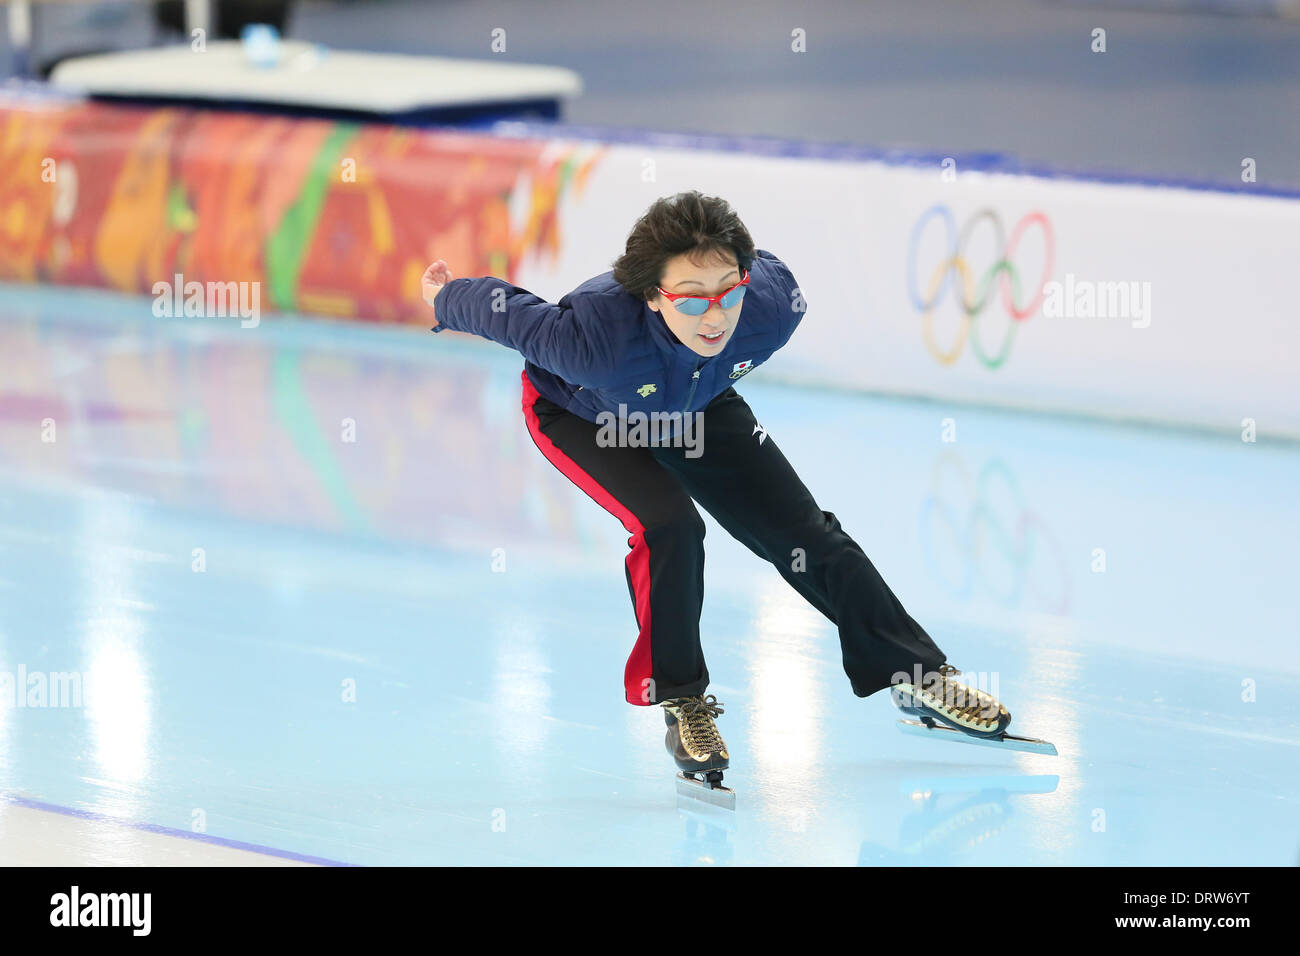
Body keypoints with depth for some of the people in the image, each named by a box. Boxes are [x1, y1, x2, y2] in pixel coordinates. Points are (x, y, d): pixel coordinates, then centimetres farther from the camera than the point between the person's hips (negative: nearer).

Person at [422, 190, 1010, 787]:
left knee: (801, 532, 5)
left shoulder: (775, 306, -36)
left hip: (696, 406, 4)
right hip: (580, 415, -4)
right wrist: (445, 299, -7)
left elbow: (764, 266, -10)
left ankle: (916, 675, 22)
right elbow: (505, 310, -28)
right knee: (669, 526, -27)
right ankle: (680, 700, -5)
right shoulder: (596, 337, -46)